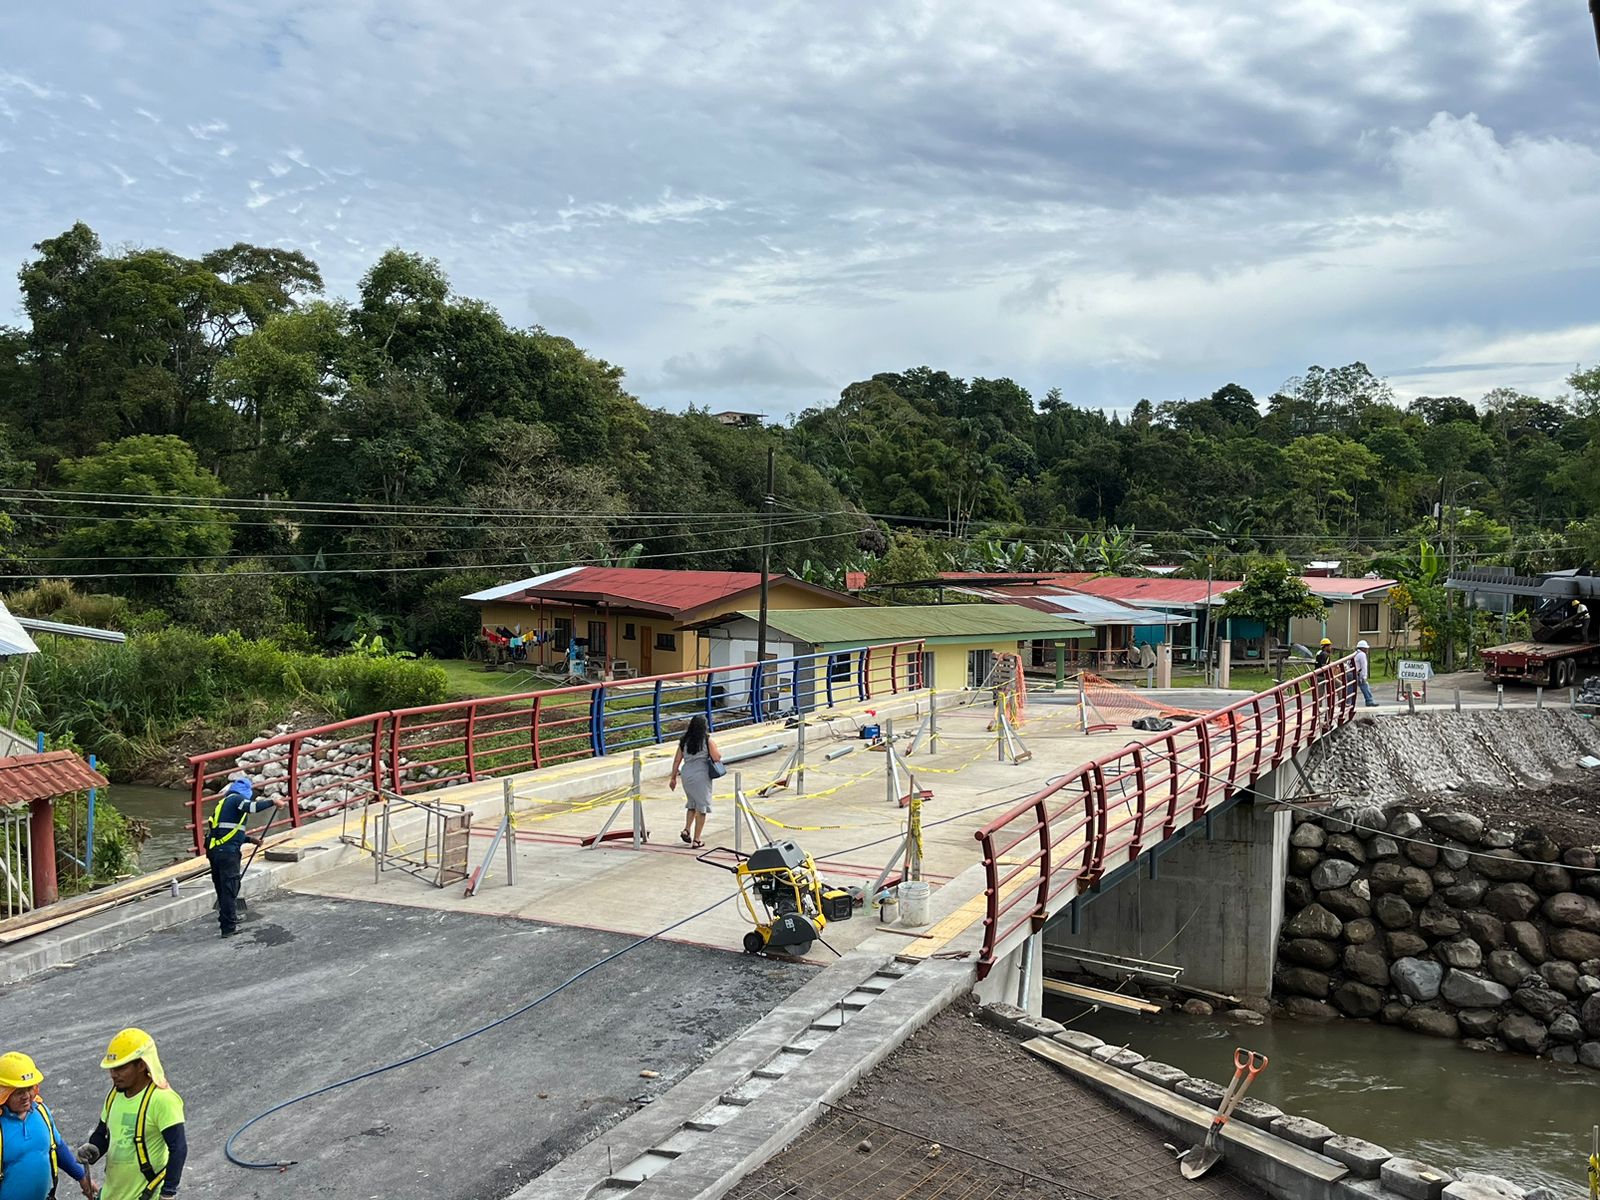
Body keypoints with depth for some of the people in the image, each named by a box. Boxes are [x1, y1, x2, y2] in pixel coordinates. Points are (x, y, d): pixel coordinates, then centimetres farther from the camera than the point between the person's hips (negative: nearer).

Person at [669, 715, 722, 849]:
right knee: (702, 807, 4)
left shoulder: (684, 741, 6)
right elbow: (717, 758, -10)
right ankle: (696, 840, 4)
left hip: (686, 775, 5)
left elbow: (677, 760, 6)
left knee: (691, 803, 24)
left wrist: (673, 778, 13)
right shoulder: (707, 741, -6)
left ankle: (686, 829, 7)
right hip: (701, 776, -4)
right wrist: (715, 747, 10)